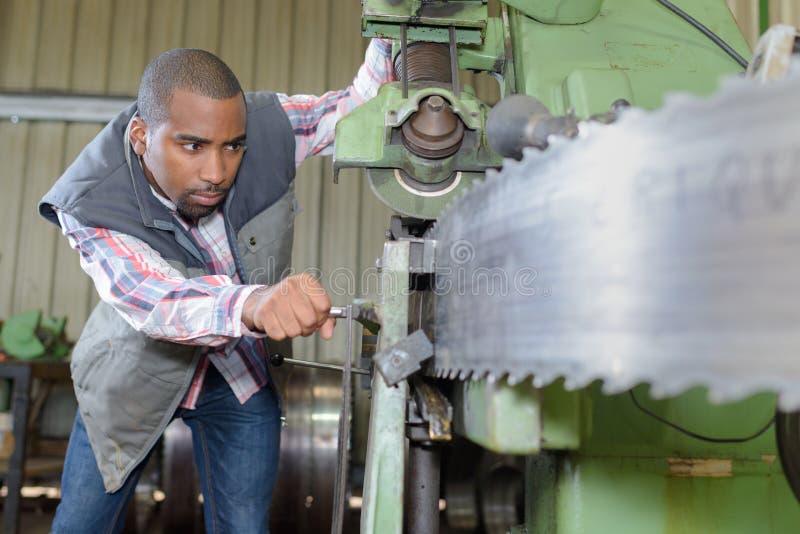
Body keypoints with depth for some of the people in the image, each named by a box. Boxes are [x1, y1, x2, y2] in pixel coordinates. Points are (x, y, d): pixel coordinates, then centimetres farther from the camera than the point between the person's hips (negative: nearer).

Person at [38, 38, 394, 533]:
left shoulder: (266, 126, -25)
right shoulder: (90, 204, -32)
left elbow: (363, 103, -13)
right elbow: (153, 300, -48)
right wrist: (253, 303, -70)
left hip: (242, 380, 2)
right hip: (135, 376, -1)